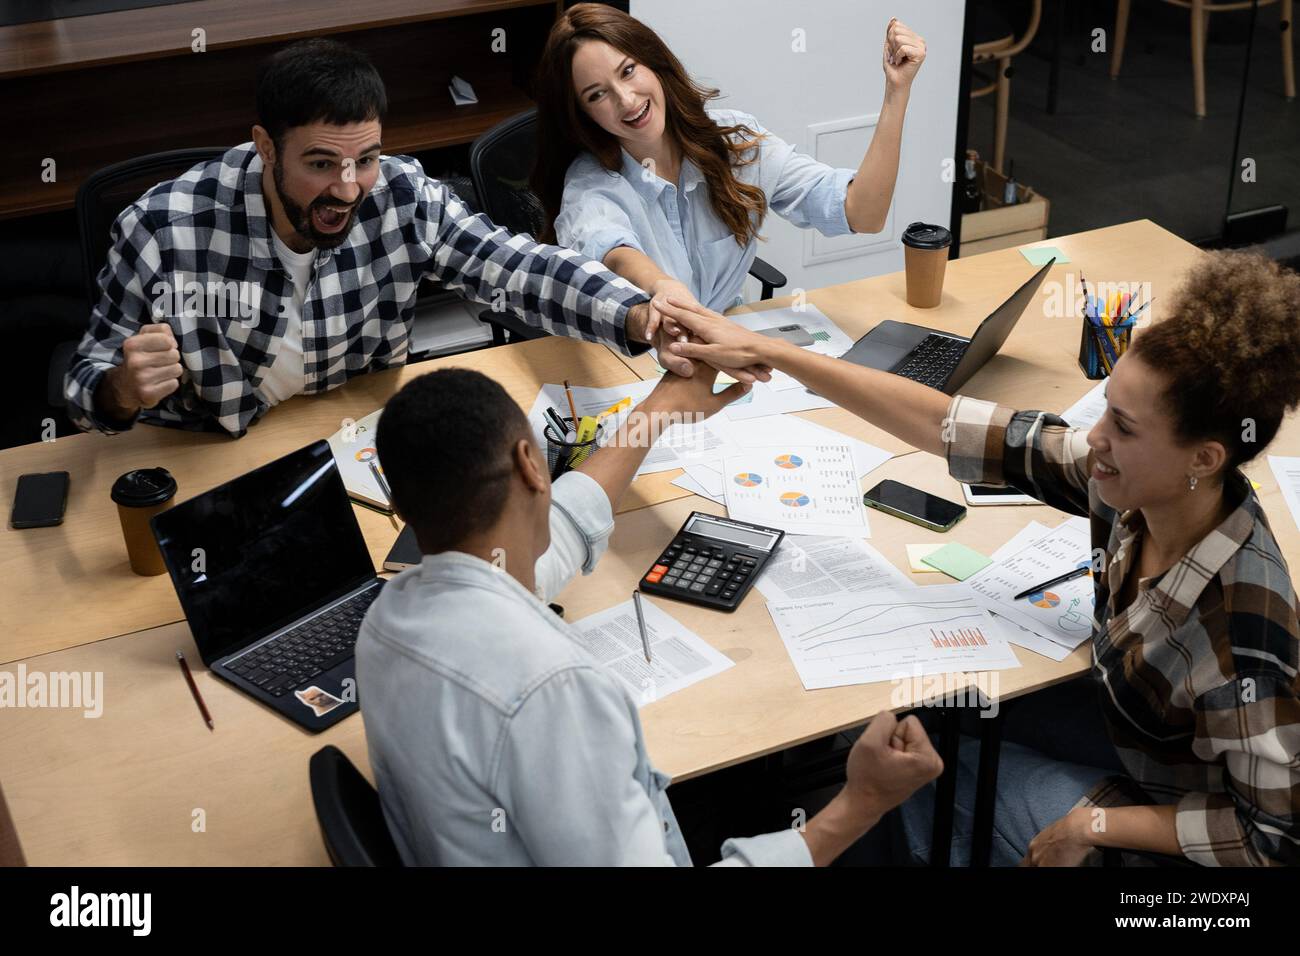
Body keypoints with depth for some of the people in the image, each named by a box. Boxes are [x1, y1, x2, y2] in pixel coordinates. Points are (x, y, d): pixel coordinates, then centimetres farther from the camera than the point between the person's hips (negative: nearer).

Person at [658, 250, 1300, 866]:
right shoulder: (1133, 485, -22)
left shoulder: (1239, 630, -39)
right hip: (1123, 728, 6)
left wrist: (1095, 824, -22)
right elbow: (943, 427, -20)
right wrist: (767, 352, -20)